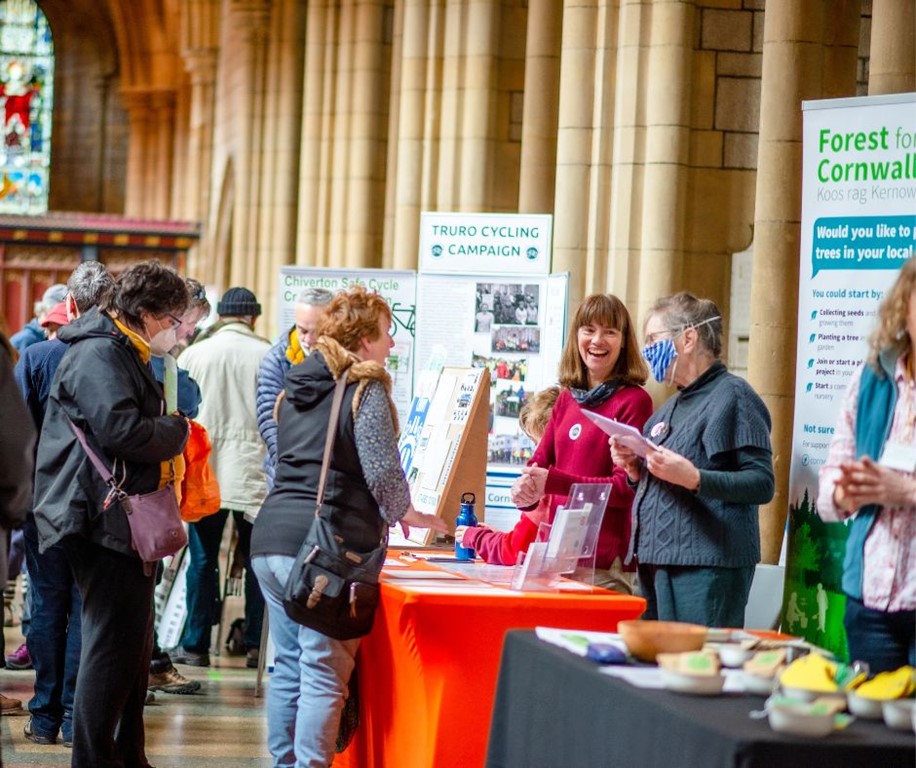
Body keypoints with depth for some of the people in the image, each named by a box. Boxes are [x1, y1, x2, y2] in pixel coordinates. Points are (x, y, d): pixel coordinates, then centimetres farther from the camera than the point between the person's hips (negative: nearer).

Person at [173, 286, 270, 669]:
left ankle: (195, 645, 9)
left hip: (205, 474, 1)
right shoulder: (270, 357, -4)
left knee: (203, 560, 7)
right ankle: (256, 645, 9)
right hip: (255, 475, 0)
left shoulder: (194, 355, 0)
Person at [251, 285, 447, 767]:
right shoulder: (366, 391, -6)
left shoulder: (296, 389, 18)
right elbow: (383, 472, -12)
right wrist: (404, 514, 9)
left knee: (289, 664, 15)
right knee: (324, 672, -4)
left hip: (271, 536, 8)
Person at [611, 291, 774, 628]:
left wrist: (694, 478, -24)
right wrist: (634, 468, 9)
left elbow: (762, 483, -12)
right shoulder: (672, 407, 22)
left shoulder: (732, 395, -4)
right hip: (657, 563, 9)